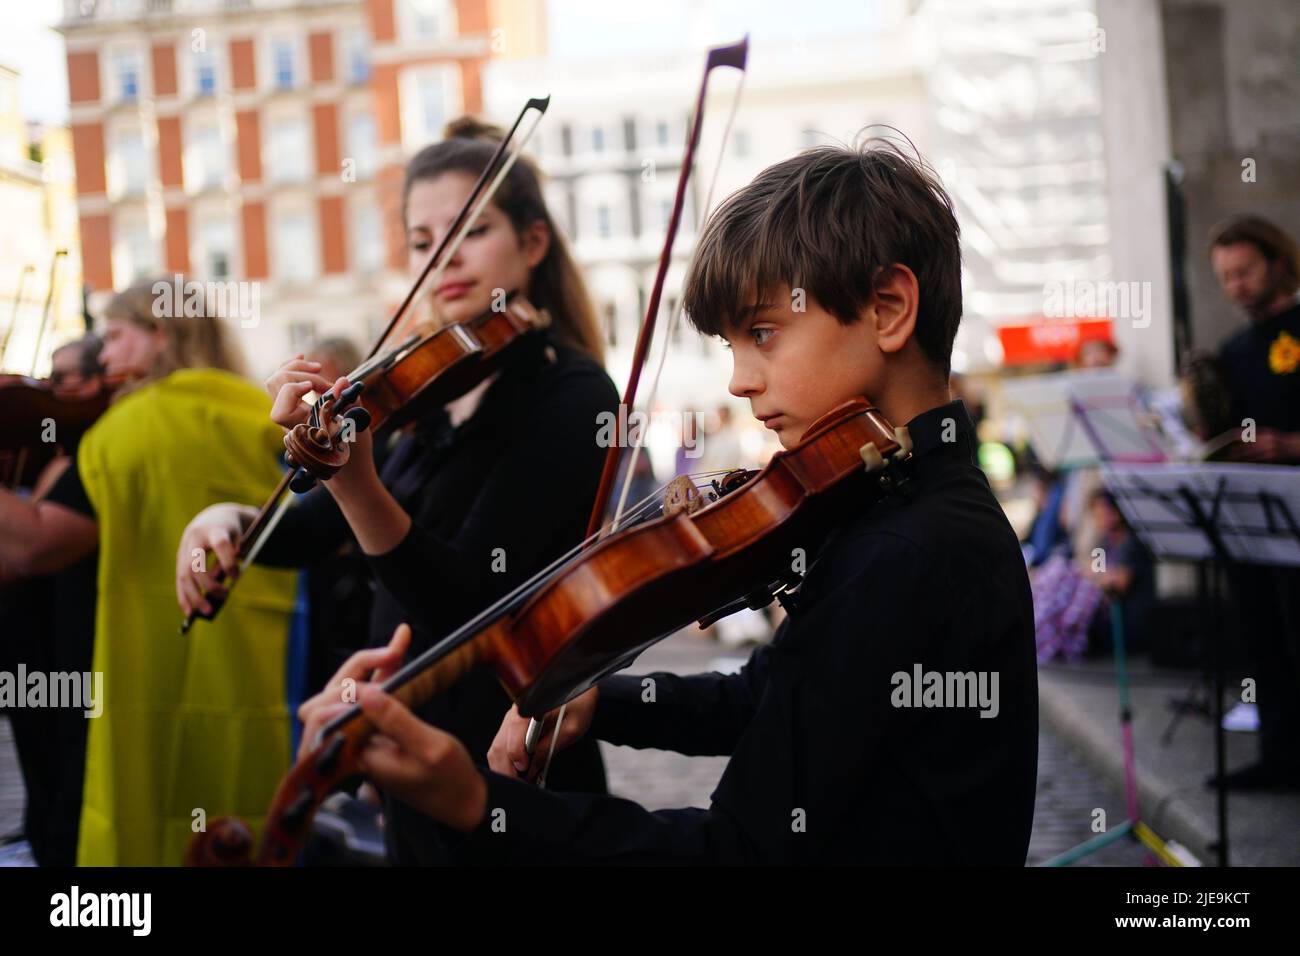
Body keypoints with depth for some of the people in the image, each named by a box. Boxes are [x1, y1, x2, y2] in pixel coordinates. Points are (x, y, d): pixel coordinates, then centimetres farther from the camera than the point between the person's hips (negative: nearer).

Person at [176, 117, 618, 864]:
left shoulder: (571, 394, -15)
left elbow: (466, 595, -25)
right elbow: (319, 530, 14)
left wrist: (353, 478, -40)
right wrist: (234, 520, -7)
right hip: (412, 758, 7)